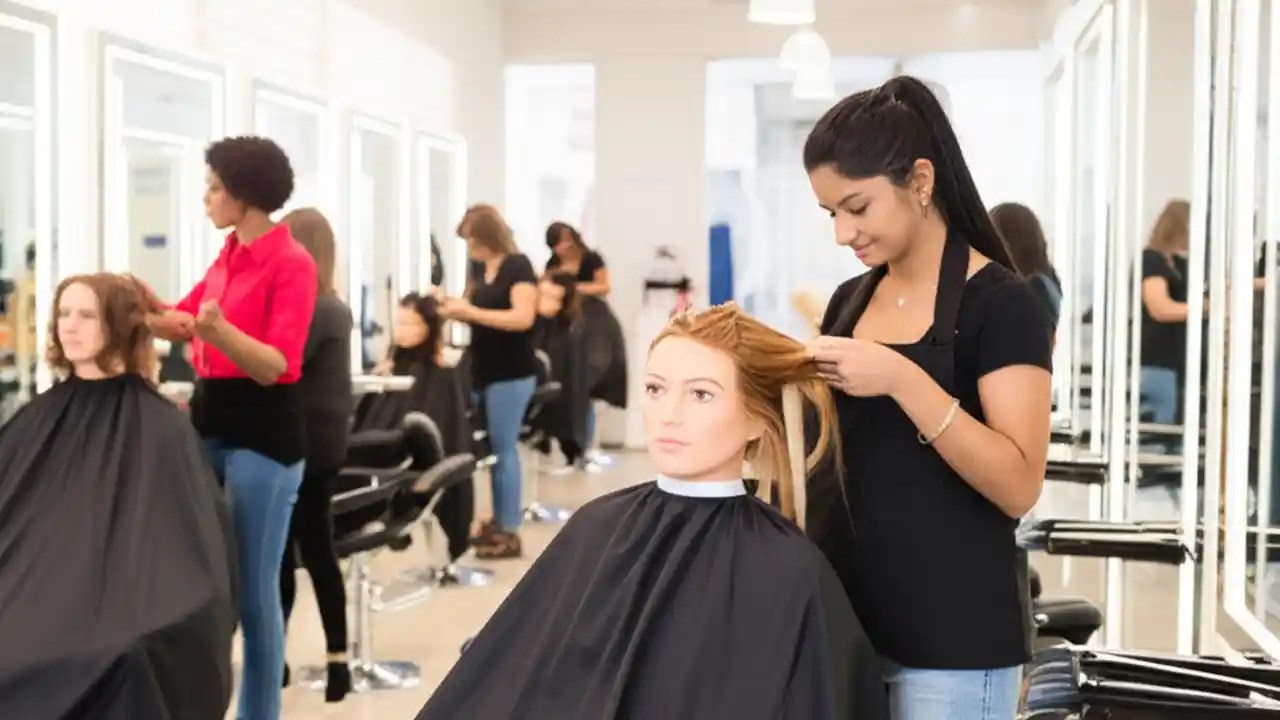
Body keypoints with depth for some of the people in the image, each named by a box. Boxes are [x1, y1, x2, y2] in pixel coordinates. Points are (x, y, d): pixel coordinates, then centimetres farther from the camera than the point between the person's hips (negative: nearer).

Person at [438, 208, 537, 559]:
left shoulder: (518, 266, -11)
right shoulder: (483, 271, 11)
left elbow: (522, 318, -21)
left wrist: (469, 310, -22)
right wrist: (458, 310, 0)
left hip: (511, 374, -8)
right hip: (483, 372, 8)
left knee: (504, 449, -4)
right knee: (489, 448, 11)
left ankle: (510, 532, 3)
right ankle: (497, 522, 20)